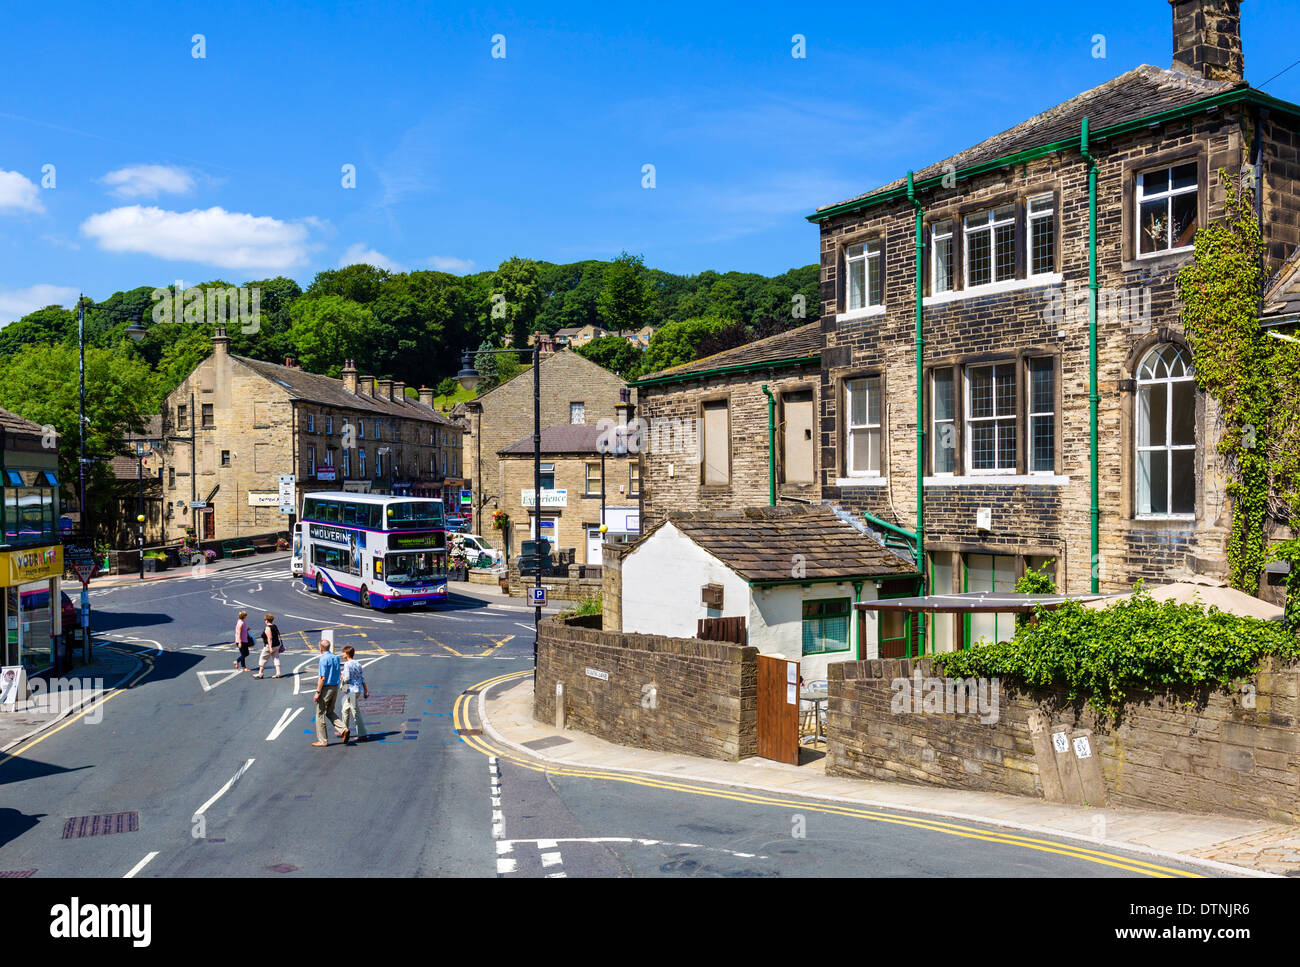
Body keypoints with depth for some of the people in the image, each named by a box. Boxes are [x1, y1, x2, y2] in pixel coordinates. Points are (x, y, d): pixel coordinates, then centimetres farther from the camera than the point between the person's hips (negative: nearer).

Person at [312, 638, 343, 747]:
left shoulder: (323, 659, -16)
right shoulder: (336, 657, 7)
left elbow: (322, 678, -19)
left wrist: (318, 692, -14)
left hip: (325, 688, -8)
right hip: (335, 687, 8)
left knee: (320, 714, 4)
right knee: (330, 712, 20)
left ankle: (323, 740, 7)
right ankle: (343, 729, 1)